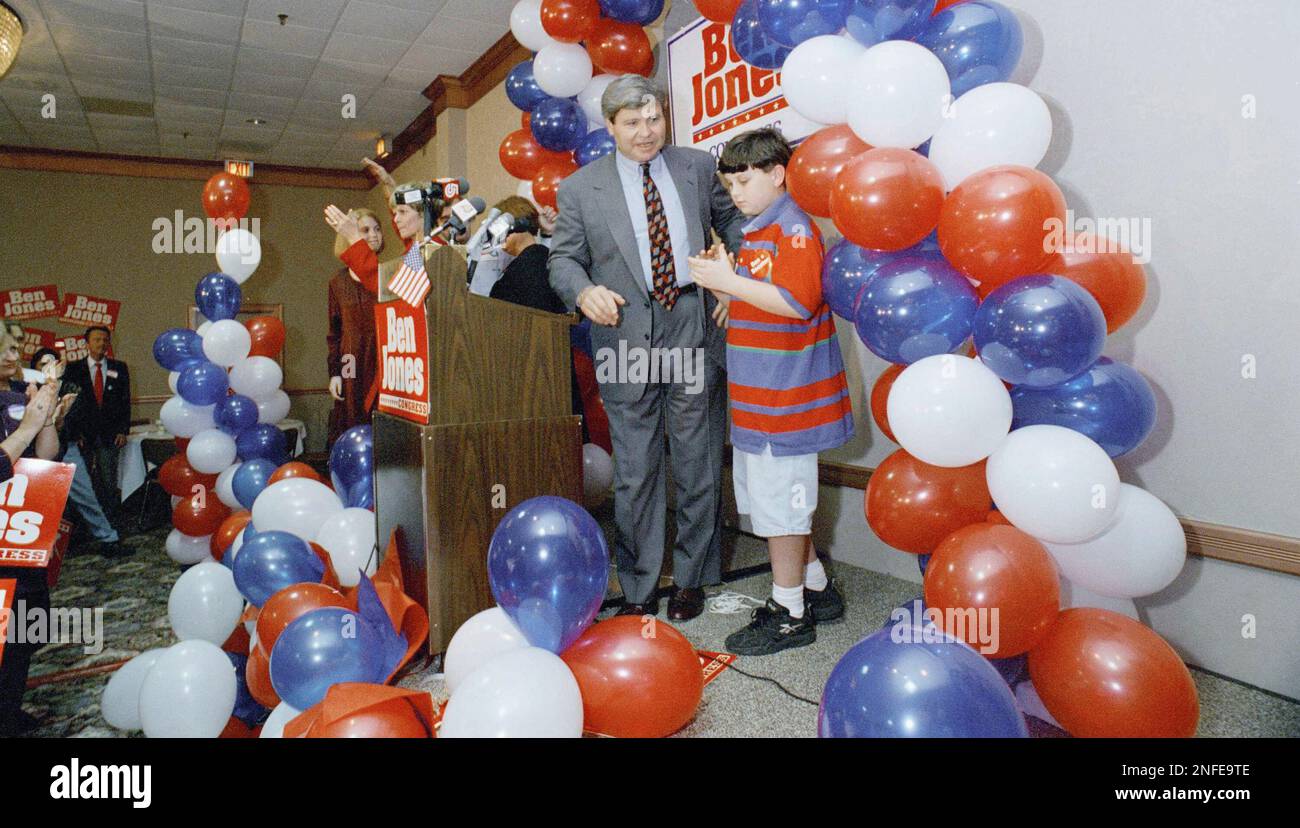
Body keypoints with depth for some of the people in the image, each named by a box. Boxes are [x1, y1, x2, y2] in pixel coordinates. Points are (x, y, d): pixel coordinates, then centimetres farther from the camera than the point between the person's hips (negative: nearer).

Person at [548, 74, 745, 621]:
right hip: (626, 341, -1)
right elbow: (563, 259, 7)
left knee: (698, 465, 8)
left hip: (694, 331, 2)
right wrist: (584, 291, -15)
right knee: (634, 473, 5)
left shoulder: (698, 167, 9)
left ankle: (691, 580, 26)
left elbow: (734, 222, 19)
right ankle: (638, 590, 21)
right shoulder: (579, 188, 5)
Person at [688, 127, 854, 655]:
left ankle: (789, 615, 14)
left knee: (779, 502, -1)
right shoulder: (756, 231, 18)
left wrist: (729, 281, -20)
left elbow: (798, 301, -24)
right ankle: (816, 589, 32)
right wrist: (725, 280, 7)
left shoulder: (792, 226, -11)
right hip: (759, 393, 10)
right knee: (779, 500, 17)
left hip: (785, 392, -10)